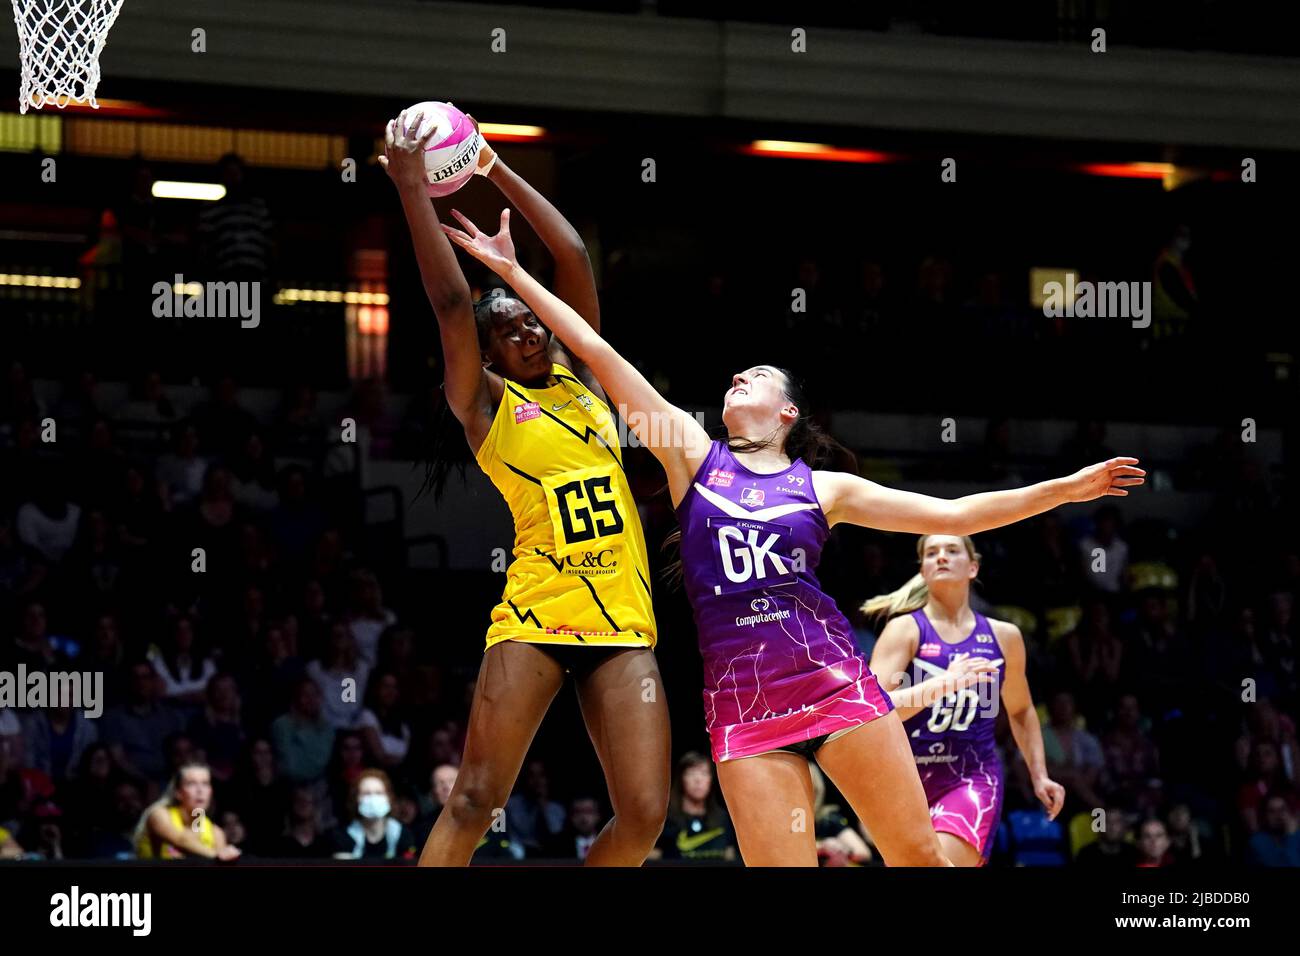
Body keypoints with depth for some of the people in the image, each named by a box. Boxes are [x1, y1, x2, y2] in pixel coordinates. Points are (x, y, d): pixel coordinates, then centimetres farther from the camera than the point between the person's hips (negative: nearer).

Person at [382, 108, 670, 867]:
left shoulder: (580, 376, 16)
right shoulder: (486, 403, 5)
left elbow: (574, 258, 10)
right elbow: (450, 301, -8)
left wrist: (498, 172, 10)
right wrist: (412, 187, -12)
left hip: (623, 619, 4)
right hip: (535, 616, -4)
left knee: (644, 816, -6)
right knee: (476, 803, -12)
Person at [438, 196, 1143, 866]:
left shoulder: (824, 487, 12)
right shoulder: (691, 452, 13)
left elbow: (953, 515, 12)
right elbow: (595, 350, 10)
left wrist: (1068, 487, 7)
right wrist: (512, 271, 9)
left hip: (834, 679, 0)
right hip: (741, 700, 0)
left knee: (918, 856, -4)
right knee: (782, 867, -10)